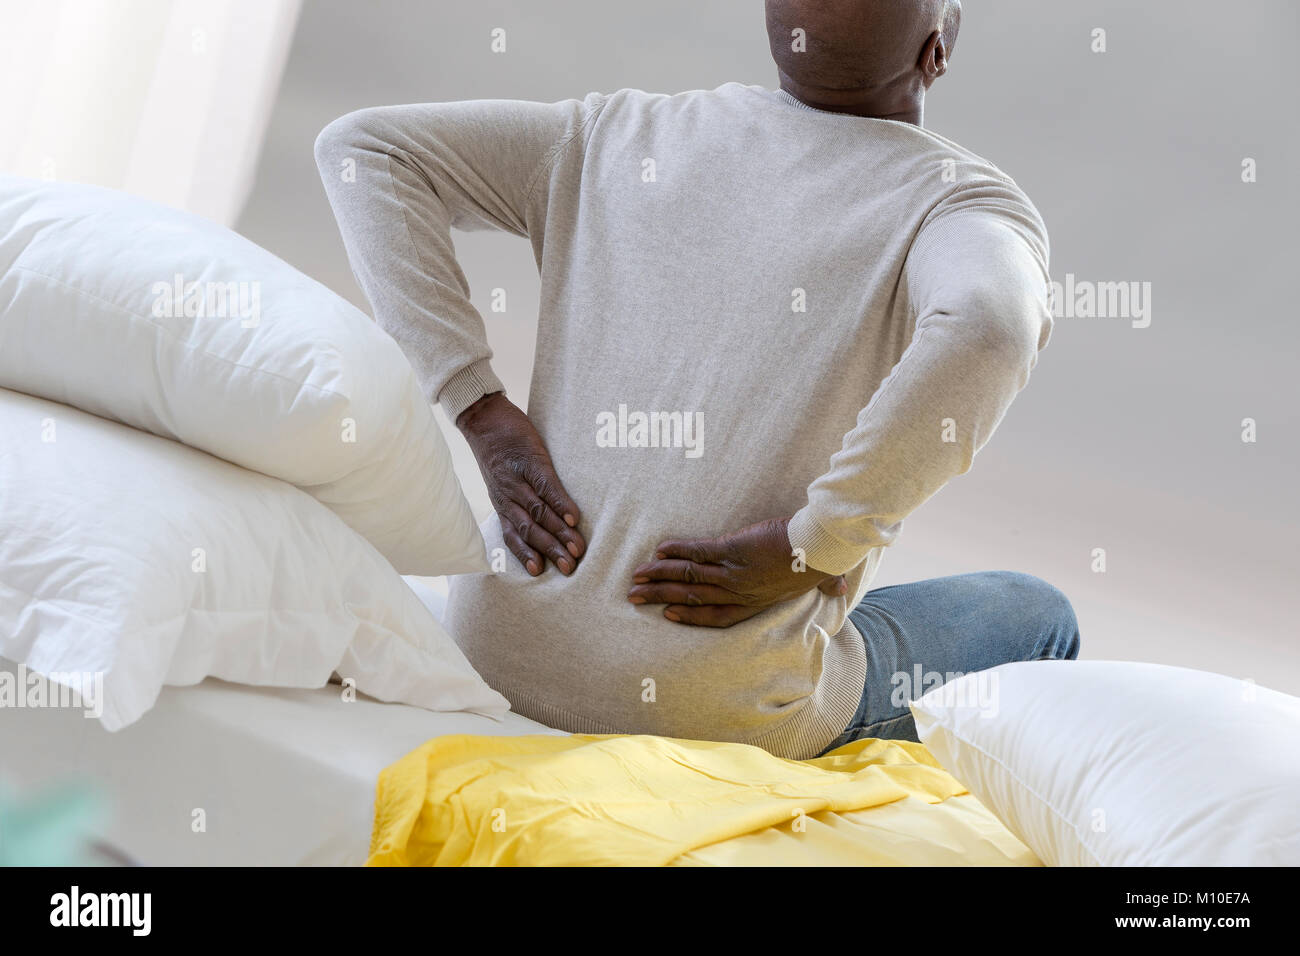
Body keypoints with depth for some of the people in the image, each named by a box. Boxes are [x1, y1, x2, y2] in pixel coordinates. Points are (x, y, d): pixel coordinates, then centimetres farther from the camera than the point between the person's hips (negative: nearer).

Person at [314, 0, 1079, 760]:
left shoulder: (628, 133, 6)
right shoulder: (963, 201, -8)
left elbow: (363, 145, 4)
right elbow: (992, 324, -32)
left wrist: (485, 412, -3)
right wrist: (809, 546, -21)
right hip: (709, 711, -5)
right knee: (1035, 619, 21)